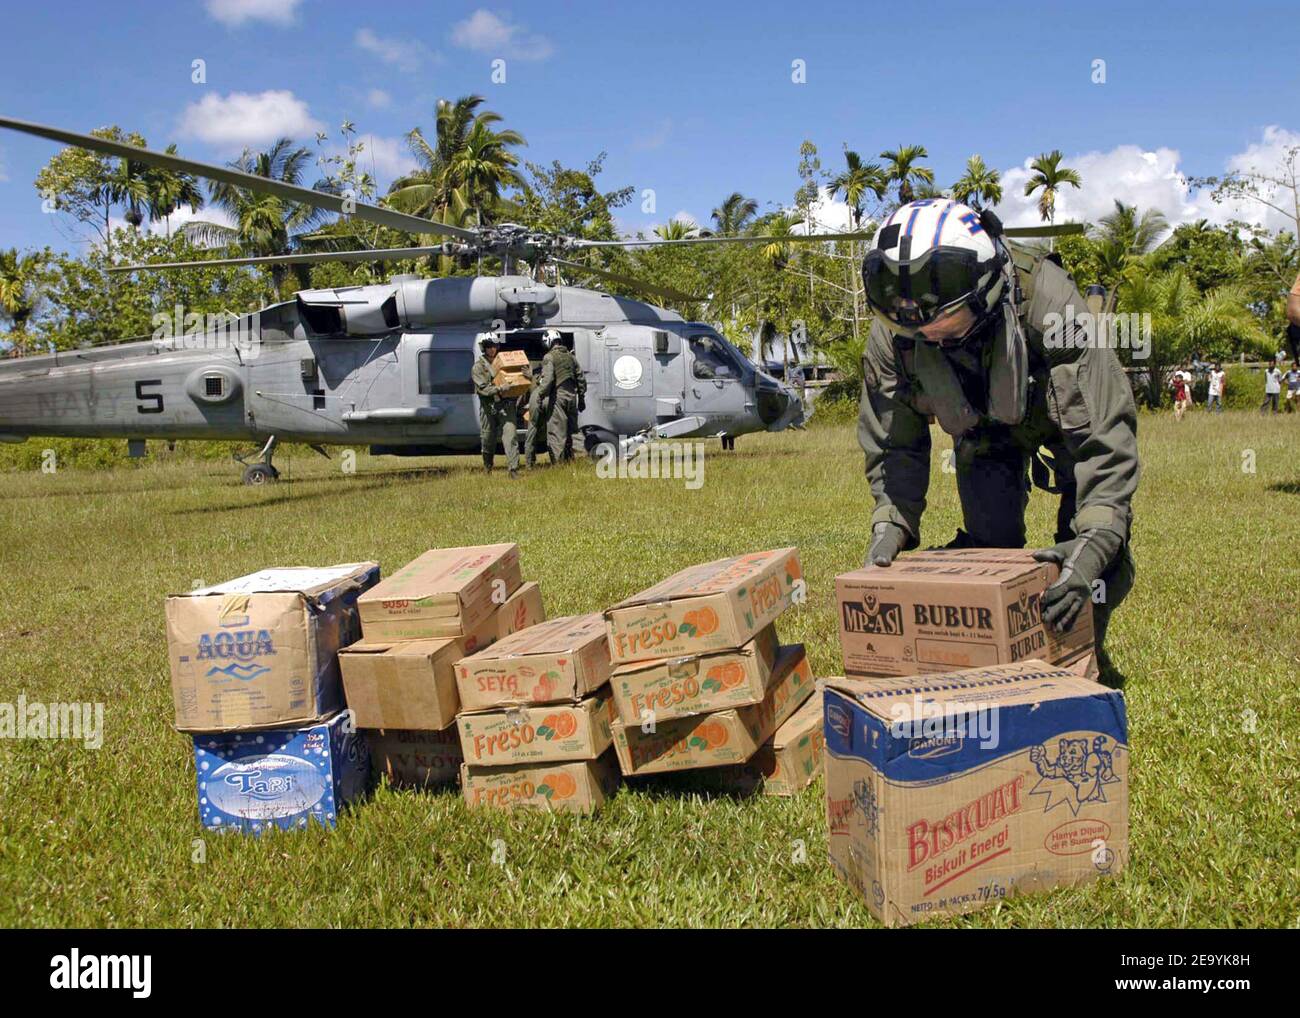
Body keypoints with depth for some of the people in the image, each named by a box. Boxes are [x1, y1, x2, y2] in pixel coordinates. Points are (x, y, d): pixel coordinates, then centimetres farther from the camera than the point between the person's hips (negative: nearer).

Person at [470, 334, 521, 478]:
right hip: (489, 408, -1)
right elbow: (483, 388, -10)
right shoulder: (478, 367, 4)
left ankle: (514, 470, -18)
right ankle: (488, 470, 29)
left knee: (510, 435, -13)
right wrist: (499, 390, -26)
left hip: (506, 405, 2)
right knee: (488, 440, 9)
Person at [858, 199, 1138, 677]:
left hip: (1065, 409, -2)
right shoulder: (890, 336, -33)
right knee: (990, 544, -10)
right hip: (982, 426, 2)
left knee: (1103, 552, -12)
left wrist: (1096, 539, -52)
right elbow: (893, 441, -18)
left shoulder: (1049, 303, -44)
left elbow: (1105, 433, -42)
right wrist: (891, 523, -33)